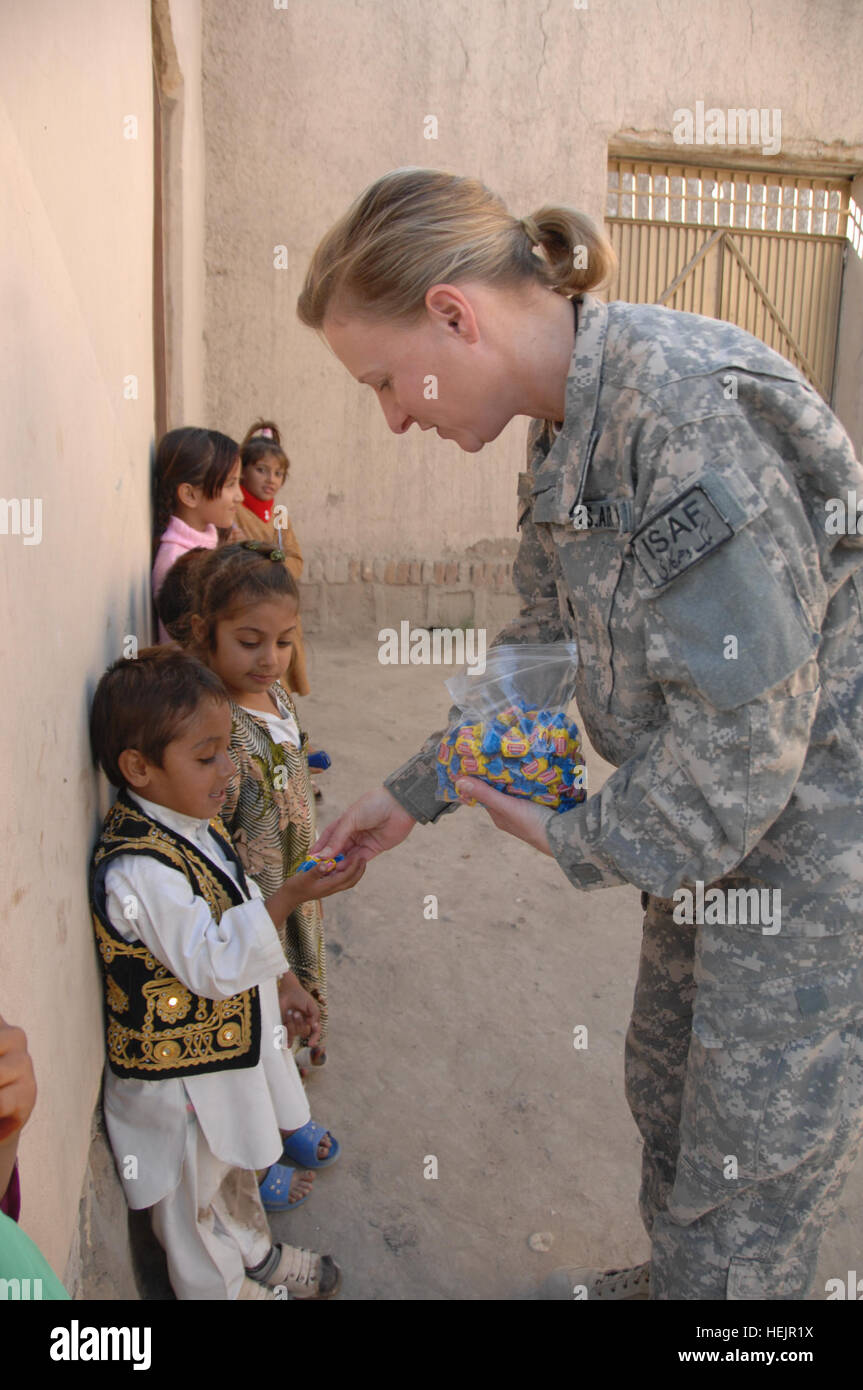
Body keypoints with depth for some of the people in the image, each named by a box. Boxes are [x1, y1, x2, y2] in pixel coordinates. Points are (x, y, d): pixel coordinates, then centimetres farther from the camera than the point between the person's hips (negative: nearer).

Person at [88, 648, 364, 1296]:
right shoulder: (136, 869, -34)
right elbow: (215, 963, -36)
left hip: (231, 1041, 9)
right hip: (181, 1077, -9)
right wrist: (292, 894, -43)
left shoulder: (195, 820, -3)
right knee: (198, 1201, 18)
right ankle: (228, 1290, 42)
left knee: (235, 1168, 32)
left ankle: (258, 1260, 56)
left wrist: (283, 982, 14)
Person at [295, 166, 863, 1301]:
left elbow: (746, 715, -27)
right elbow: (547, 646, 12)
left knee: (750, 1172, 9)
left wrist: (586, 841, -12)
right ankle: (669, 1278, 51)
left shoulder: (689, 402, -27)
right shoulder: (570, 427, 4)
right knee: (666, 1089, 25)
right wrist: (416, 792, 12)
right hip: (717, 824, 9)